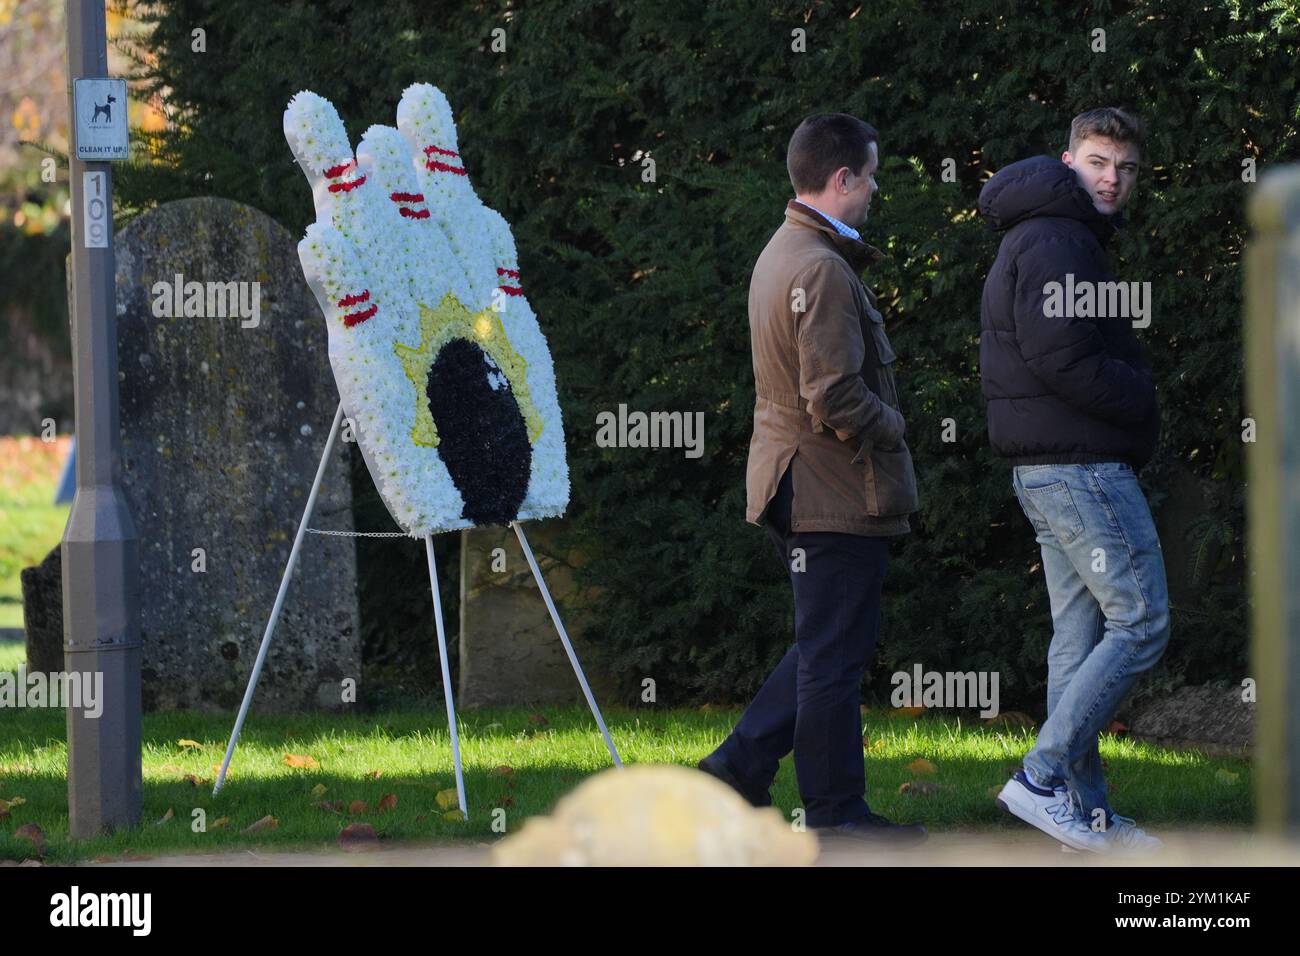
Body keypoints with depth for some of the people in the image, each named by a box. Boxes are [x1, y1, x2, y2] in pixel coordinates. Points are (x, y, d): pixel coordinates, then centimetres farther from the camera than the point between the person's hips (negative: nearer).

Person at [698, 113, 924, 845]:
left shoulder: (781, 255, 13)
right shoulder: (823, 271, -20)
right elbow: (836, 400, -23)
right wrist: (891, 425, -6)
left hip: (798, 487, 10)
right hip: (836, 494, -10)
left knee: (830, 643, 19)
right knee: (835, 653, 0)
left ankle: (740, 768, 18)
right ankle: (837, 810, 8)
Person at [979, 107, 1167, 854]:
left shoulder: (1036, 239, 19)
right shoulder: (1059, 242, -15)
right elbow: (1059, 357, -24)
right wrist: (1141, 400, -10)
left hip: (1048, 469, 11)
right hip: (1082, 465, -11)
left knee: (1080, 632, 11)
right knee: (1141, 623, -8)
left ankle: (1085, 807, 13)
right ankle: (1044, 777, -10)